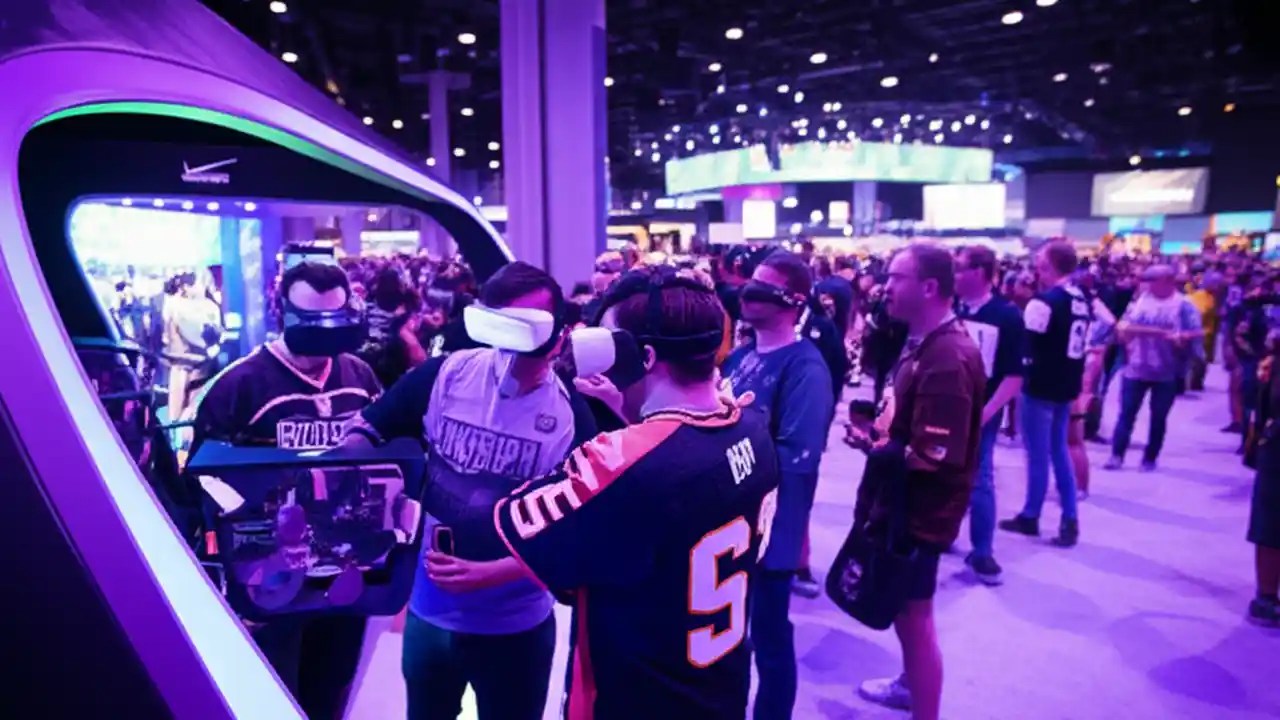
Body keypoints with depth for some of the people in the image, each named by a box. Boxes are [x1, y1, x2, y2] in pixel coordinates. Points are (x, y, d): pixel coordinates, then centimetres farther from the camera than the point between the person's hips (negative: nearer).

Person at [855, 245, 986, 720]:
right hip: (906, 501, 10)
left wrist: (873, 446, -16)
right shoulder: (923, 343, 6)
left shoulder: (948, 360, -27)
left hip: (922, 509, -10)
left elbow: (935, 457, -29)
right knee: (902, 608, 26)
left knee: (914, 615, 4)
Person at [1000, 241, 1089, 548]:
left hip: (1040, 386, -9)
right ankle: (1070, 518, 16)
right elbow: (1083, 343, 15)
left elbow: (1025, 342, -18)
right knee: (1059, 451, 17)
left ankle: (1030, 517, 16)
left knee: (1038, 454, 3)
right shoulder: (1081, 300, 10)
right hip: (1067, 385, 9)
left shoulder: (1044, 301, -19)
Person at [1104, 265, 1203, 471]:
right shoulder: (1141, 299, 8)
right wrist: (1123, 329, -10)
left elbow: (1196, 333, -10)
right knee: (1126, 413, 2)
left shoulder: (1183, 304, -4)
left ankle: (1150, 458, 17)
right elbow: (1124, 324, 10)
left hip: (1167, 373, -3)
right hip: (1135, 368, 3)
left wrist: (1181, 337, -26)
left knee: (1158, 418, 6)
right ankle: (1117, 455, 6)